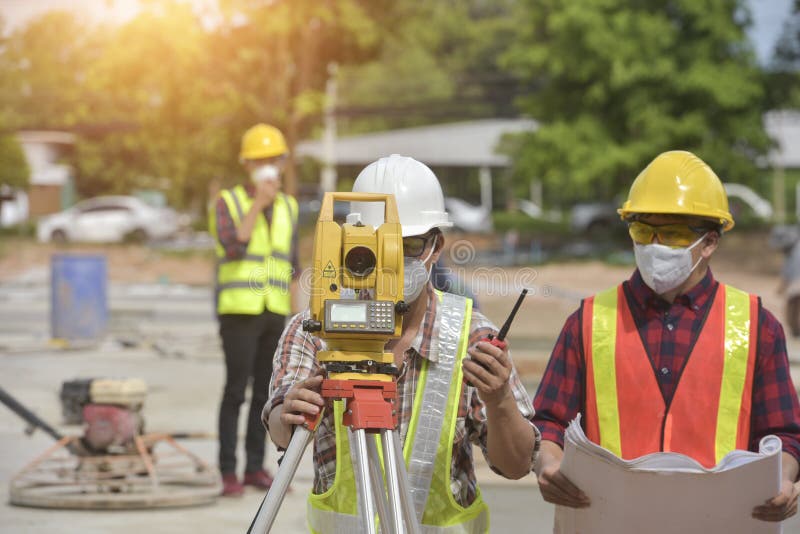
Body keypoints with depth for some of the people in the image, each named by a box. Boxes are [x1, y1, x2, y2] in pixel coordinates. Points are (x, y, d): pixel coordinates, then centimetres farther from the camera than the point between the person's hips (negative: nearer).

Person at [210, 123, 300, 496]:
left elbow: (290, 267, 13)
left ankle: (255, 468, 14)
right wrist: (258, 204, -23)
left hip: (273, 312, 5)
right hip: (238, 310, -5)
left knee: (265, 392, 6)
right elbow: (233, 248, -23)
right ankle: (228, 473, -1)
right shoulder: (226, 203, -6)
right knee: (236, 390, -7)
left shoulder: (286, 208, 10)